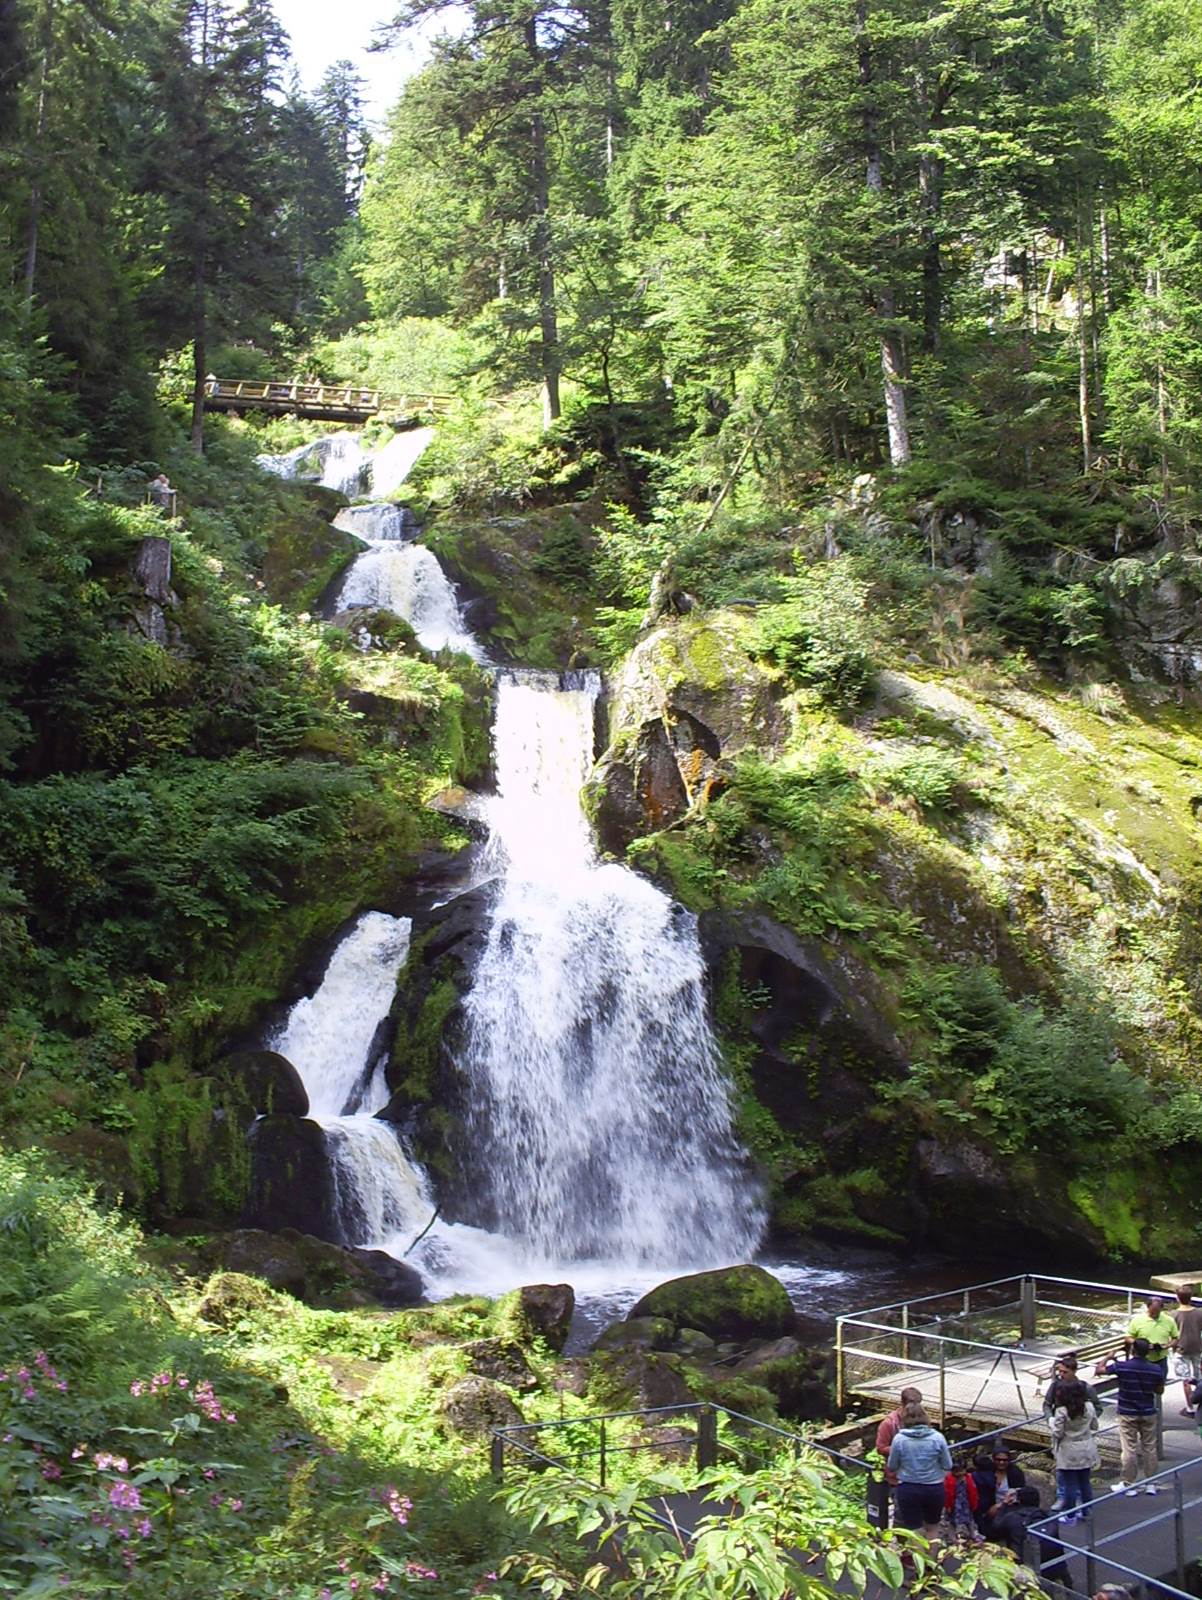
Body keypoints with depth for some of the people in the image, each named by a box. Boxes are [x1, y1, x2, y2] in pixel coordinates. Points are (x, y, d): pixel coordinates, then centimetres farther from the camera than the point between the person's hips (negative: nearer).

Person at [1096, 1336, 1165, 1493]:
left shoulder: (1122, 1367, -17)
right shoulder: (1156, 1369, -10)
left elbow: (1098, 1370, -7)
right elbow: (1160, 1391, 3)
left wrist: (1109, 1358, 8)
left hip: (1128, 1414, -2)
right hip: (1148, 1413, 2)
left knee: (1129, 1449, 5)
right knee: (1149, 1448, 13)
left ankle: (1130, 1484, 11)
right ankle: (1151, 1484, 20)